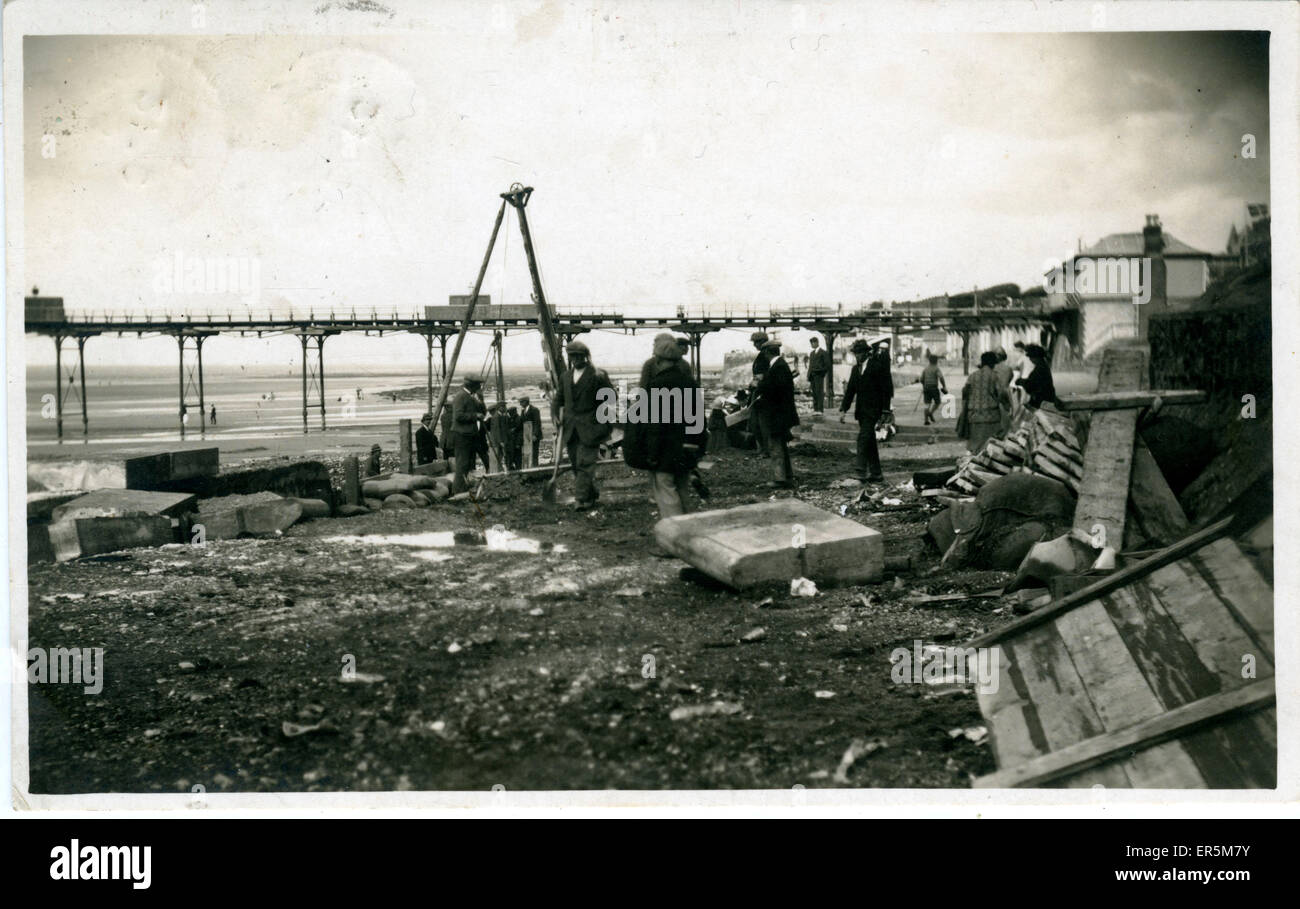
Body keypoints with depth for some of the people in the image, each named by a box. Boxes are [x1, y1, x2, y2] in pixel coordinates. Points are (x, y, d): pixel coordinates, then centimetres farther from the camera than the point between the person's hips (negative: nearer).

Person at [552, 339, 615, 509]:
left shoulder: (597, 375, -5)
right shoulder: (565, 377, 13)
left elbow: (611, 396, -1)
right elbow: (559, 399, 23)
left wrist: (599, 413, -4)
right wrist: (559, 416, 10)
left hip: (589, 427, -6)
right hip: (571, 428, 6)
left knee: (585, 463, -11)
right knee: (576, 464, 10)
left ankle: (582, 498, -10)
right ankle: (592, 494, 24)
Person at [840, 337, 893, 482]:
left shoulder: (877, 366, -8)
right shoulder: (856, 368, 13)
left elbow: (886, 389, -8)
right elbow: (850, 390, 14)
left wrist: (885, 411, -12)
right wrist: (843, 409, 6)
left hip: (872, 410, -7)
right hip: (861, 410, 7)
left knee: (863, 439, -17)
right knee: (869, 441, 10)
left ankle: (862, 472, -20)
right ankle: (876, 473, 16)